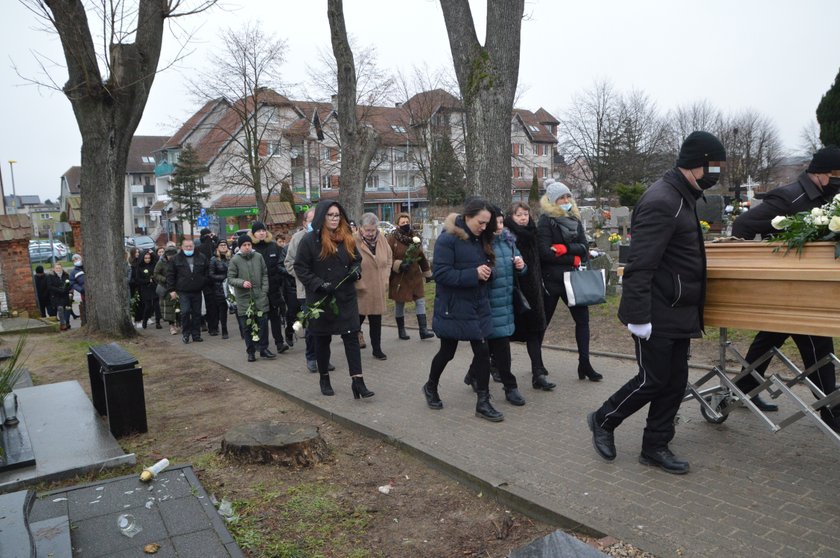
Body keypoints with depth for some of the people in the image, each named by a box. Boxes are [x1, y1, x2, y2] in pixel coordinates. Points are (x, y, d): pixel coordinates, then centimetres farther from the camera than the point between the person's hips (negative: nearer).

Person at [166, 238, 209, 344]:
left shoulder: (201, 258, 7)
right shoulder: (176, 259, 2)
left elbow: (207, 272, 15)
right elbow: (170, 275, 4)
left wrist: (205, 284, 7)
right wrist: (171, 290, -1)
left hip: (197, 291, 2)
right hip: (183, 292, -2)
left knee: (197, 313, 6)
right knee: (185, 311, -12)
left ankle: (196, 335, 15)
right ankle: (185, 333, 4)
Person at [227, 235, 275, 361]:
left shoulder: (258, 257, 2)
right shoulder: (235, 260, -5)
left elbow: (265, 274, 9)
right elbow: (230, 279, -2)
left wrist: (264, 290, 1)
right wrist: (242, 282, -20)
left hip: (260, 297, 2)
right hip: (244, 298, -2)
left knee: (263, 323, 4)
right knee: (247, 326, 5)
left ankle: (263, 349, 16)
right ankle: (251, 351, 17)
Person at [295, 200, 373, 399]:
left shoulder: (347, 239, 7)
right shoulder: (310, 240, -8)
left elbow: (357, 259, 18)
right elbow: (300, 268, -8)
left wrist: (356, 271, -4)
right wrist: (319, 284, -19)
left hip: (346, 298, 4)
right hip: (320, 299, -3)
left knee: (352, 338, -2)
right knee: (322, 340, 10)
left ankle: (357, 381, -1)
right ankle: (324, 379, 27)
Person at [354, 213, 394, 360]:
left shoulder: (381, 239, 3)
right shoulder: (353, 241, -14)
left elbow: (389, 259, 15)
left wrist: (385, 279, 9)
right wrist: (357, 284, -12)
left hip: (378, 290, 5)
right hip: (360, 291, -4)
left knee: (376, 320, 11)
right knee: (358, 318, 6)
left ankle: (377, 349, 22)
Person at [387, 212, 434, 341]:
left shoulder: (416, 236, 5)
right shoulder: (392, 239, -9)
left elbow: (422, 256, 14)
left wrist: (427, 272, 16)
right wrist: (399, 264, -25)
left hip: (415, 276, 4)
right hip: (399, 277, -4)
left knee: (420, 301, -1)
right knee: (399, 304, 7)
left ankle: (423, 330, 2)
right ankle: (401, 330, 22)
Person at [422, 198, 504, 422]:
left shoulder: (480, 239, 6)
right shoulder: (447, 239, -17)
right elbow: (441, 274, -22)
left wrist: (487, 272, -7)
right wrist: (474, 274, -27)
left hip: (478, 306, 6)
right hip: (453, 308, -6)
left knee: (483, 351, 3)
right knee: (447, 352, 10)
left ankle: (483, 402, 13)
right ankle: (431, 387, 37)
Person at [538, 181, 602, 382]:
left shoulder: (574, 220, 11)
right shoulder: (546, 221, -7)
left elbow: (584, 247, 0)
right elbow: (545, 253, -17)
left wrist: (564, 248, -16)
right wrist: (573, 258, -12)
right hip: (552, 280, -5)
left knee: (582, 318, 1)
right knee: (543, 321, 7)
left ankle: (584, 364, 8)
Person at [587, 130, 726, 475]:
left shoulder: (682, 197, 14)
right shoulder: (661, 201, -19)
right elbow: (639, 265, -24)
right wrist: (638, 316, -25)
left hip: (678, 313, 10)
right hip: (657, 315, -10)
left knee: (675, 381, 13)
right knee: (653, 380, 0)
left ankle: (655, 447, 24)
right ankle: (603, 420, 21)